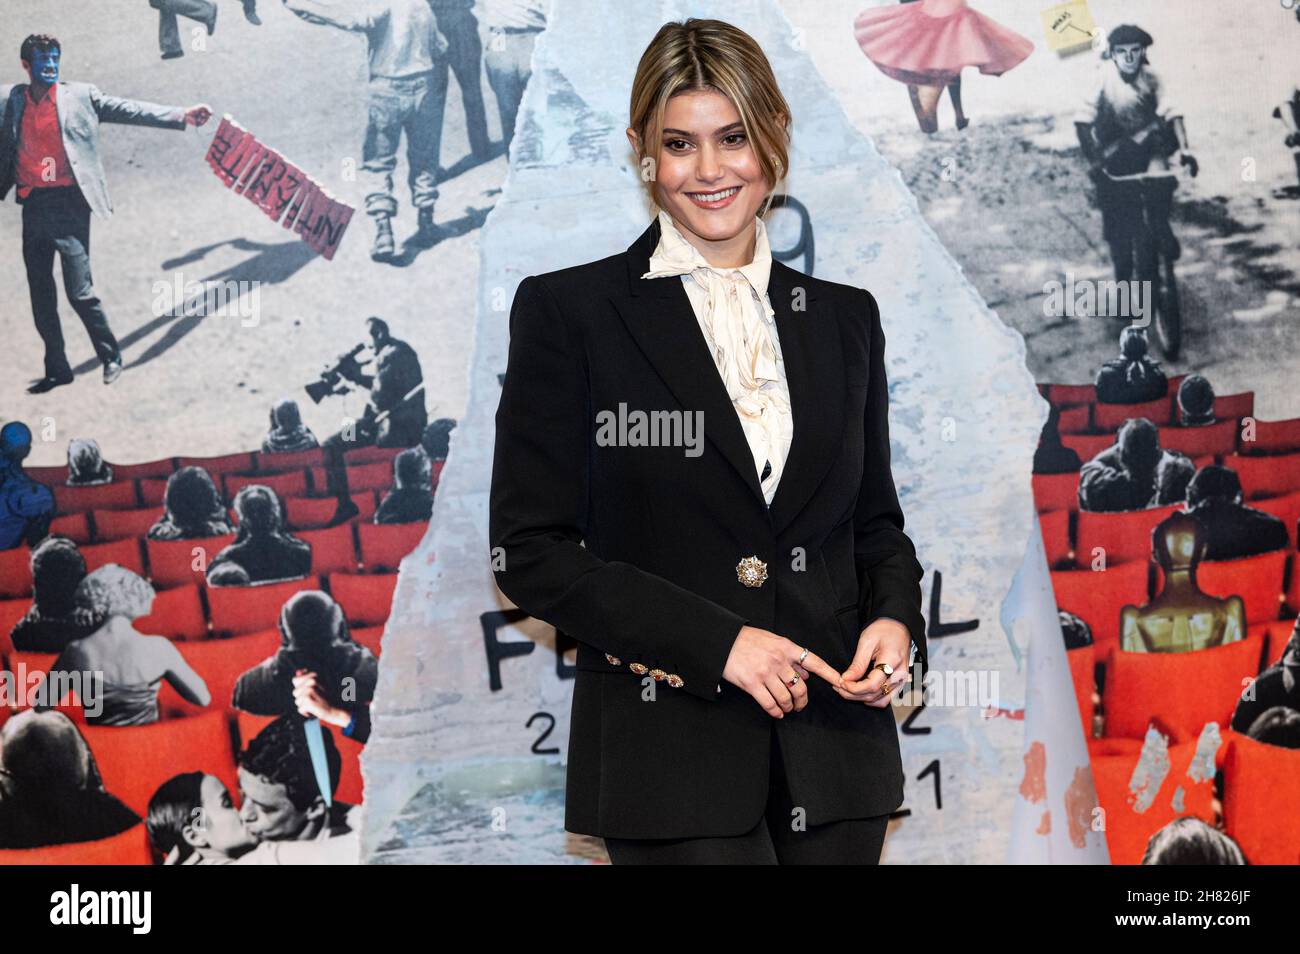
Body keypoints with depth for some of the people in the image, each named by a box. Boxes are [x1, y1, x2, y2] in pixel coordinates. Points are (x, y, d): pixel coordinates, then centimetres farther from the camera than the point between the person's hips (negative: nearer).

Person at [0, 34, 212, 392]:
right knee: (41, 295, 8)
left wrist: (179, 116, -9)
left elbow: (128, 110, -1)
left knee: (79, 290, -9)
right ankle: (56, 369, 20)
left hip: (68, 202, -3)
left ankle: (110, 355, 12)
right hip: (33, 205, 4)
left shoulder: (80, 96, 4)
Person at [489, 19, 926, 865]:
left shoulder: (844, 317, 11)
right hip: (670, 753, -4)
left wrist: (896, 617, -3)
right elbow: (529, 550, -5)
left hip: (833, 754, 4)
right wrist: (714, 642, -13)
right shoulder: (567, 311, -2)